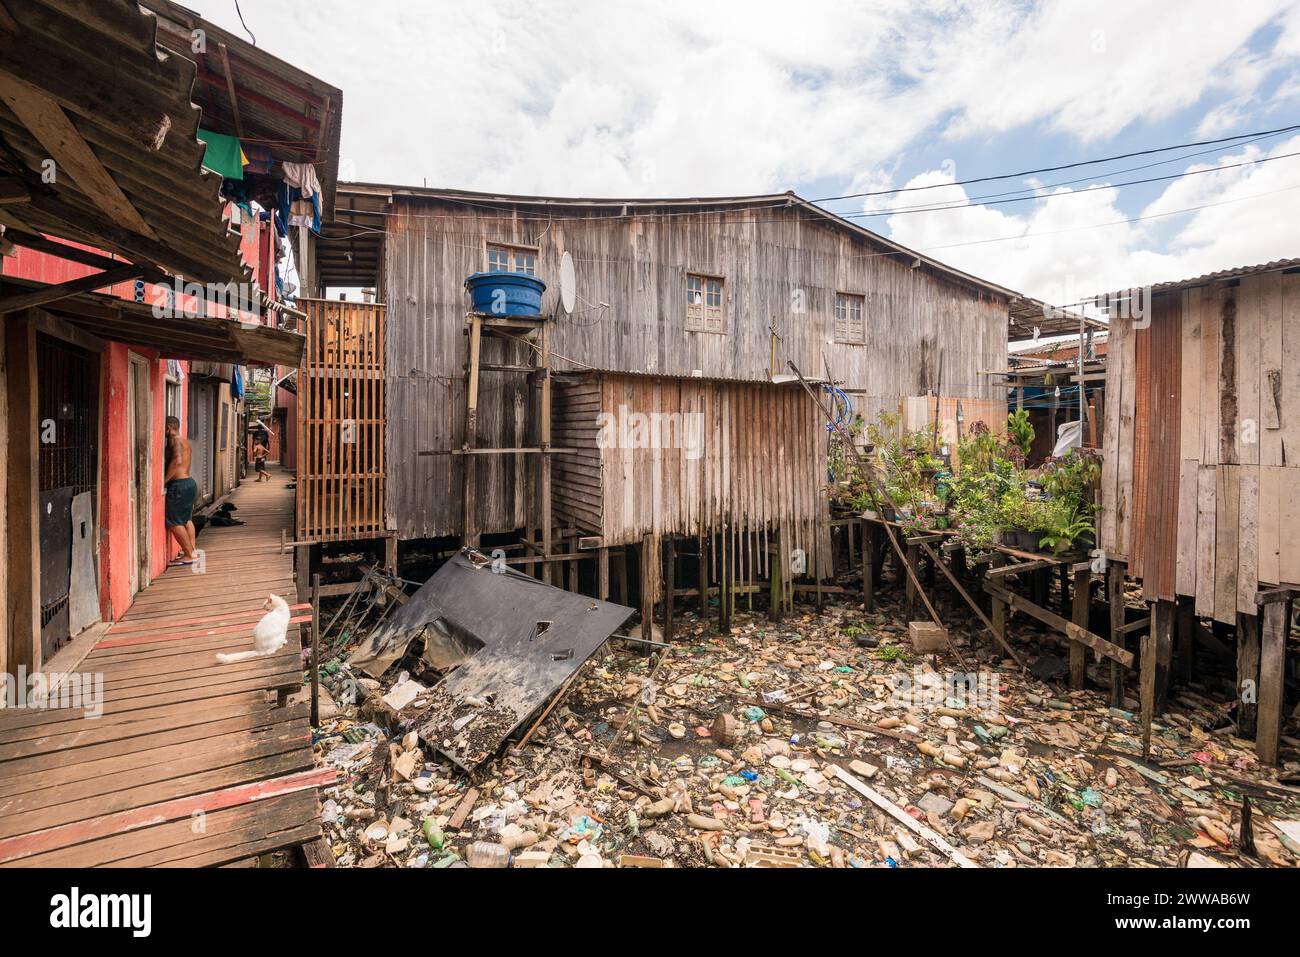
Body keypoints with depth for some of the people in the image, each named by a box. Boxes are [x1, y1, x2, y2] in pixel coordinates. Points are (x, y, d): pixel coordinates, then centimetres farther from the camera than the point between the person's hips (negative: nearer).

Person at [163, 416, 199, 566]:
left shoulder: (174, 440, -12)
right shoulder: (184, 441, 17)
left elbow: (177, 461, -25)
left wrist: (164, 481, -20)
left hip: (179, 485, -10)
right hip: (189, 482, 10)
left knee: (174, 522, -4)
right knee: (187, 519, 18)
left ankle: (189, 554, 0)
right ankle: (192, 550, 23)